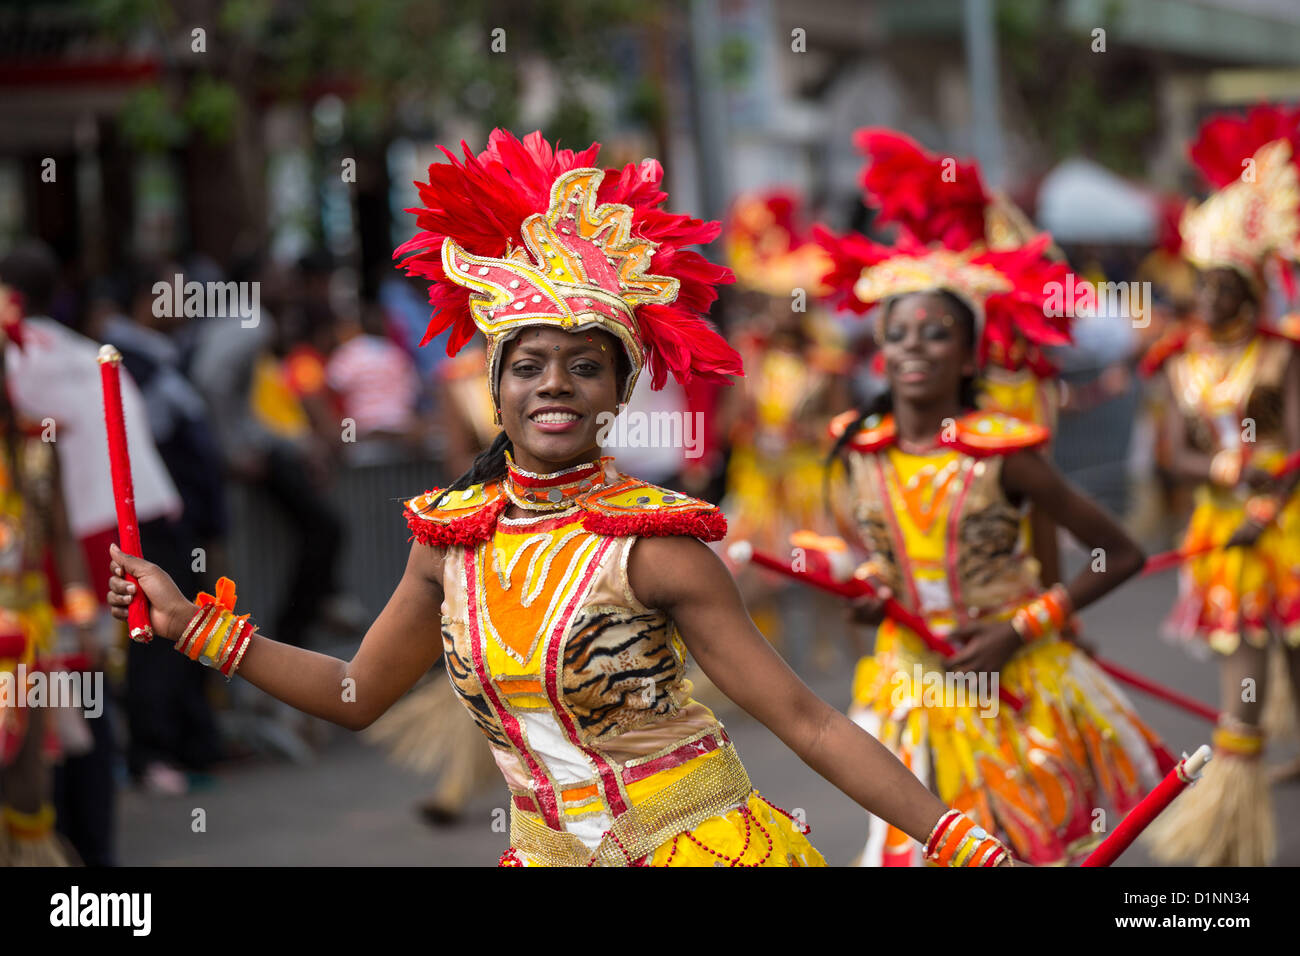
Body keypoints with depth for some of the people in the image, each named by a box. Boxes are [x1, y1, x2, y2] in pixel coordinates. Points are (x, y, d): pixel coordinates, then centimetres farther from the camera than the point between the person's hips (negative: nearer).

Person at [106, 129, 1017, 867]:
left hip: (701, 843, -4)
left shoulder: (651, 542, -14)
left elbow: (804, 719, -14)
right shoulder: (453, 535, 1)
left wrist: (961, 842, -20)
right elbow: (359, 692, 14)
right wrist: (194, 624, 13)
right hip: (549, 853, 5)